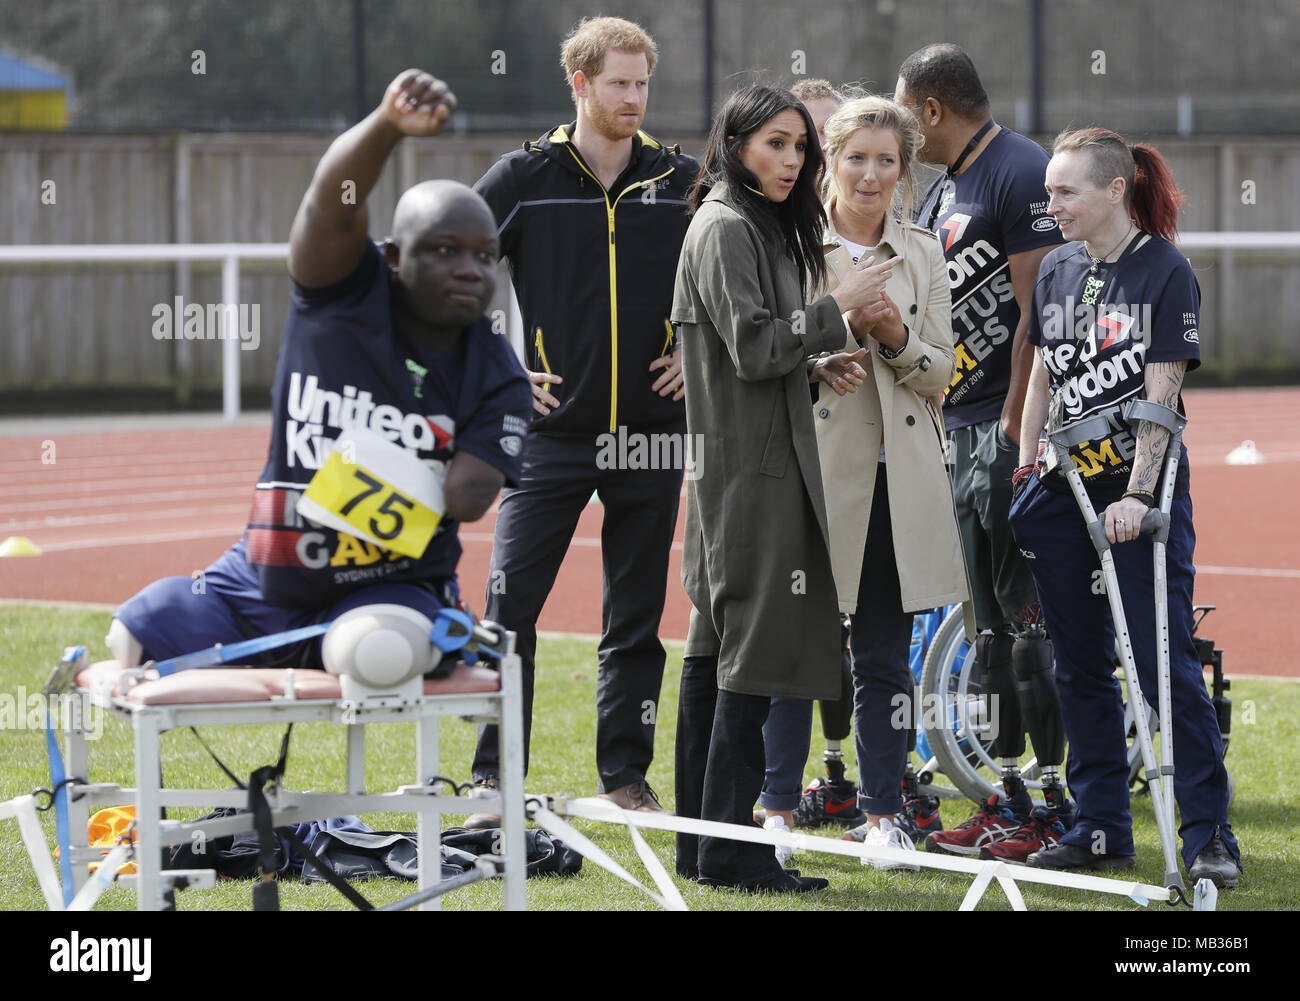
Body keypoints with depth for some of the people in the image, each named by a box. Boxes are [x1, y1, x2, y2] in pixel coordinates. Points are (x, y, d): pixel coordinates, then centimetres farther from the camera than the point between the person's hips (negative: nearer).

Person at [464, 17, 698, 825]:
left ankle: (626, 773, 17)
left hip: (651, 429, 2)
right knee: (510, 606, -6)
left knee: (637, 617, 8)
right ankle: (495, 777, 2)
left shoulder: (683, 181, 4)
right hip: (553, 432, -2)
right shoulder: (525, 178, -1)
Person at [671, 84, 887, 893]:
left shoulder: (760, 227, 19)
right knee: (754, 651, -9)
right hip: (750, 469, -10)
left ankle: (704, 842, 14)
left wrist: (819, 358, 10)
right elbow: (753, 348, -18)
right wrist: (835, 309, -11)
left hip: (746, 468, 10)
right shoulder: (726, 229, -12)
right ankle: (731, 851, -8)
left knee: (717, 647, 10)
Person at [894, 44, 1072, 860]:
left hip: (1013, 428, -10)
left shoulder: (1022, 175, -12)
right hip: (965, 426, 10)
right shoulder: (944, 193, 18)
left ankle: (1062, 810, -4)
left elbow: (1038, 314, -17)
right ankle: (1009, 801, 17)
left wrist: (1016, 431, -19)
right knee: (994, 627, 12)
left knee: (1032, 618, -8)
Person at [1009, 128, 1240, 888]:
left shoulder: (1167, 273, -9)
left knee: (1166, 666, -8)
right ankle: (1102, 829, 17)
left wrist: (1138, 495, -19)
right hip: (1064, 490, 6)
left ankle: (1210, 836, -4)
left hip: (1142, 492, -6)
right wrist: (1027, 472, 10)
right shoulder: (1057, 271, 9)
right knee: (1081, 668, 9)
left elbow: (1161, 393, -13)